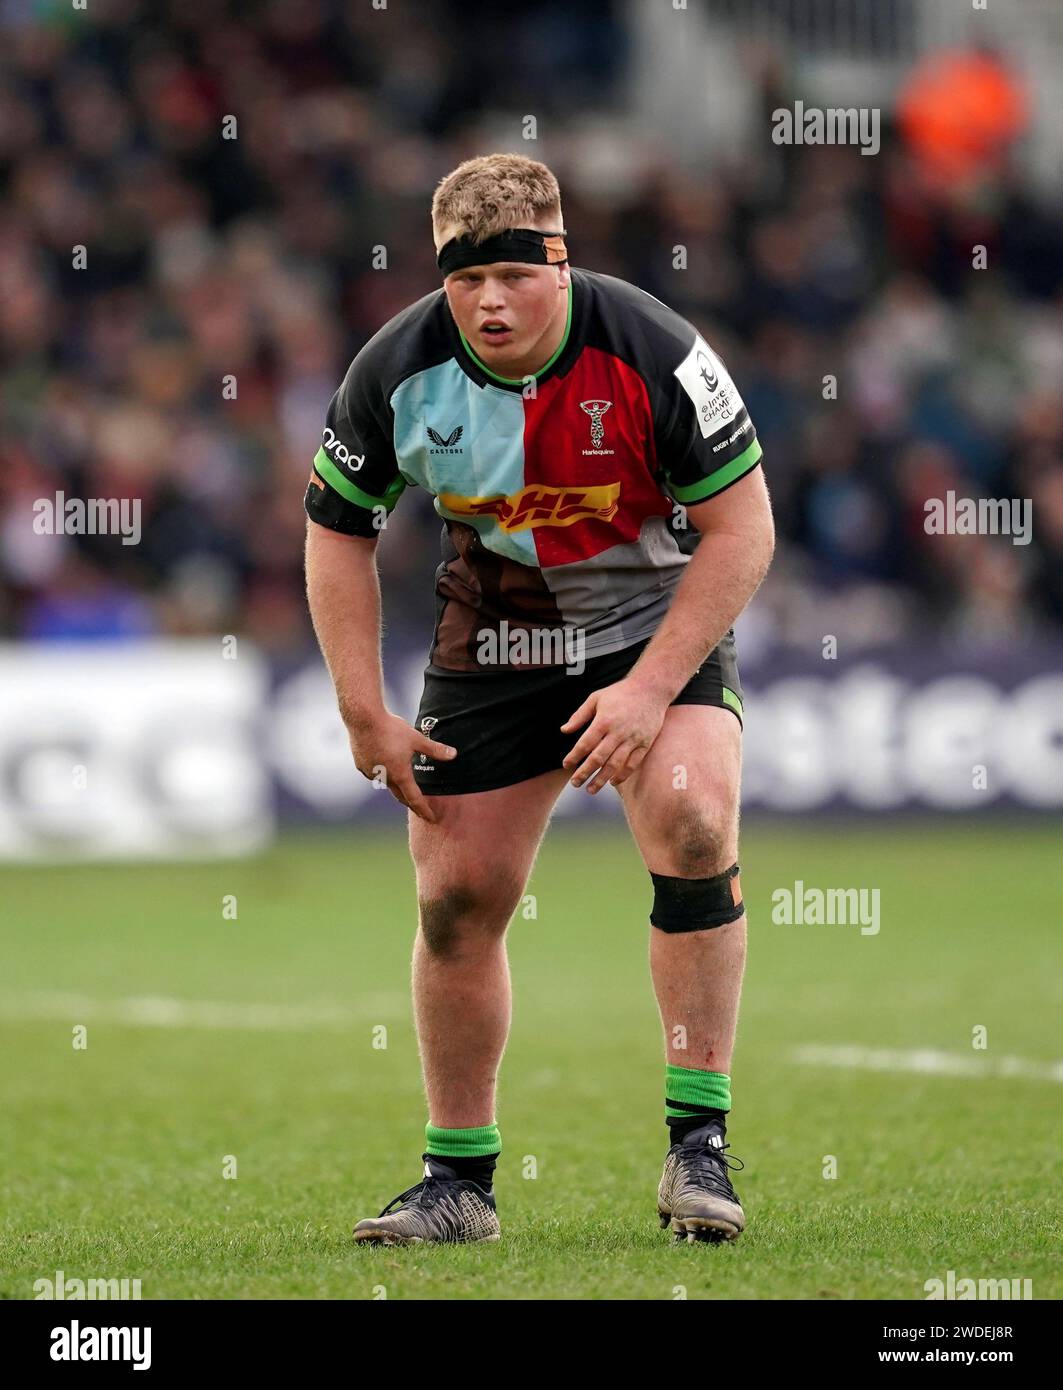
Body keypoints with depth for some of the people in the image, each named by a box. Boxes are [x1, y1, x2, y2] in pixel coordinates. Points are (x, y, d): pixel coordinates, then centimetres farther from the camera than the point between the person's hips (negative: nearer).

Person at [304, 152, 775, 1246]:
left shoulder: (651, 353, -24)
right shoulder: (397, 372, -16)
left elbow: (742, 524, -17)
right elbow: (337, 532, -1)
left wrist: (650, 688, -24)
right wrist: (367, 718, -7)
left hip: (658, 622, -3)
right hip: (489, 645, 3)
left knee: (693, 820, -27)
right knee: (455, 894, 0)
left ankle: (699, 1143, -19)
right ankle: (459, 1179, 17)